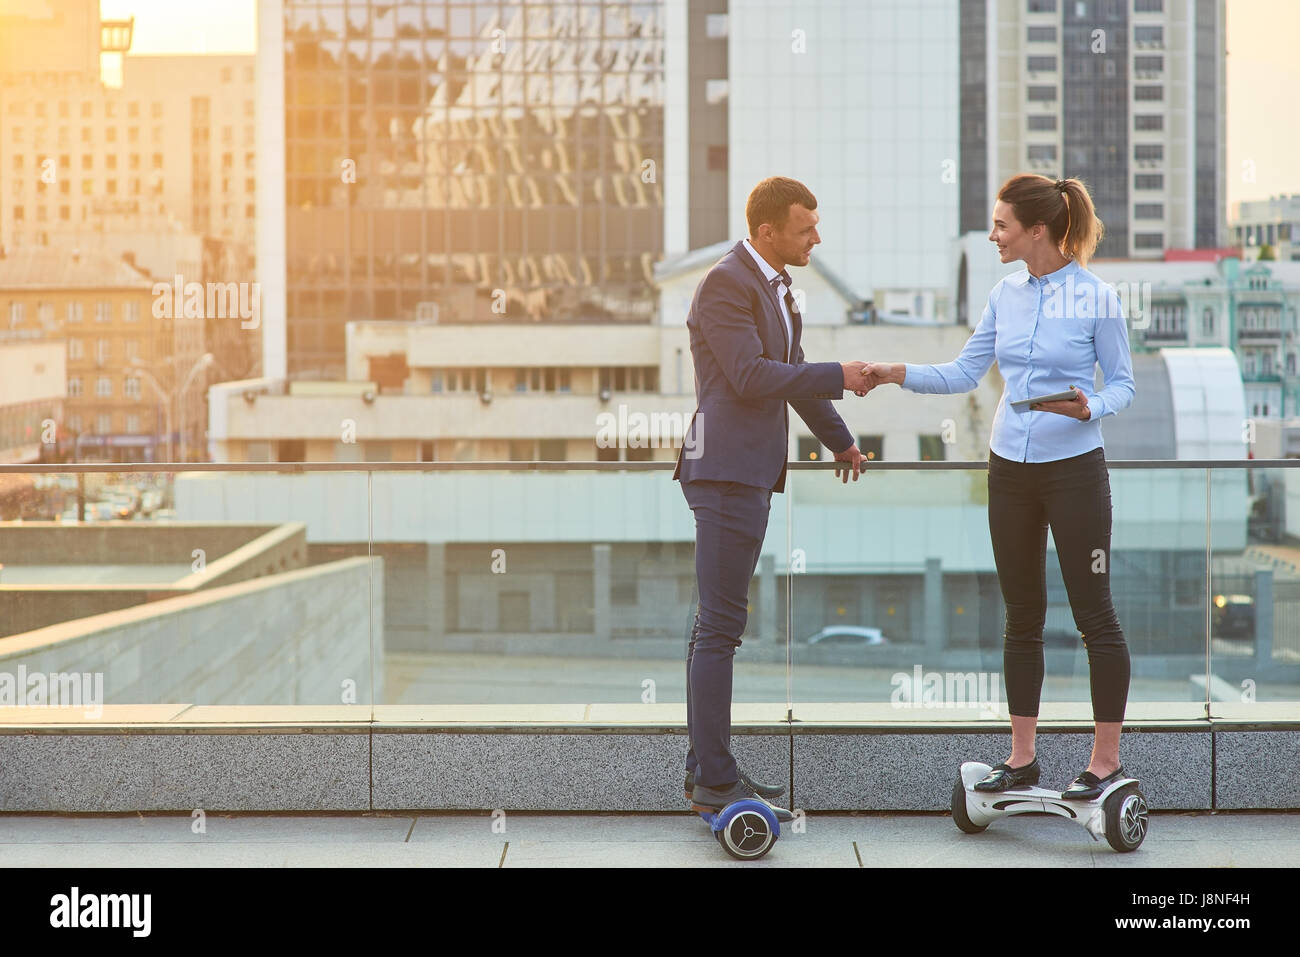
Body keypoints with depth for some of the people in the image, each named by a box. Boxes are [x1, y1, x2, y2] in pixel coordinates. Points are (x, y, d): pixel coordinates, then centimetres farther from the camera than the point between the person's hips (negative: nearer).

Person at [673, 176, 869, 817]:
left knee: (717, 624, 12)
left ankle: (706, 770, 18)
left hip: (750, 474, 10)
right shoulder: (726, 284, -12)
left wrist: (840, 440, 37)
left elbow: (790, 370, 30)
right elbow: (751, 376, -21)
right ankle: (714, 782, -7)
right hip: (725, 470, -10)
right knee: (720, 626, -9)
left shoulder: (775, 286, 18)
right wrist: (838, 378, -14)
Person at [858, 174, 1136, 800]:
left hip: (1074, 467, -6)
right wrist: (900, 373, -2)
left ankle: (1106, 760, 9)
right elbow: (963, 373, 10)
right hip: (1011, 468, 6)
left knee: (1094, 613, 0)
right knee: (1022, 616, 11)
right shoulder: (1006, 295, 7)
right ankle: (1022, 757, 19)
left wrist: (1090, 407, -22)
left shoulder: (1095, 297, -9)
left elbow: (1122, 383, -3)